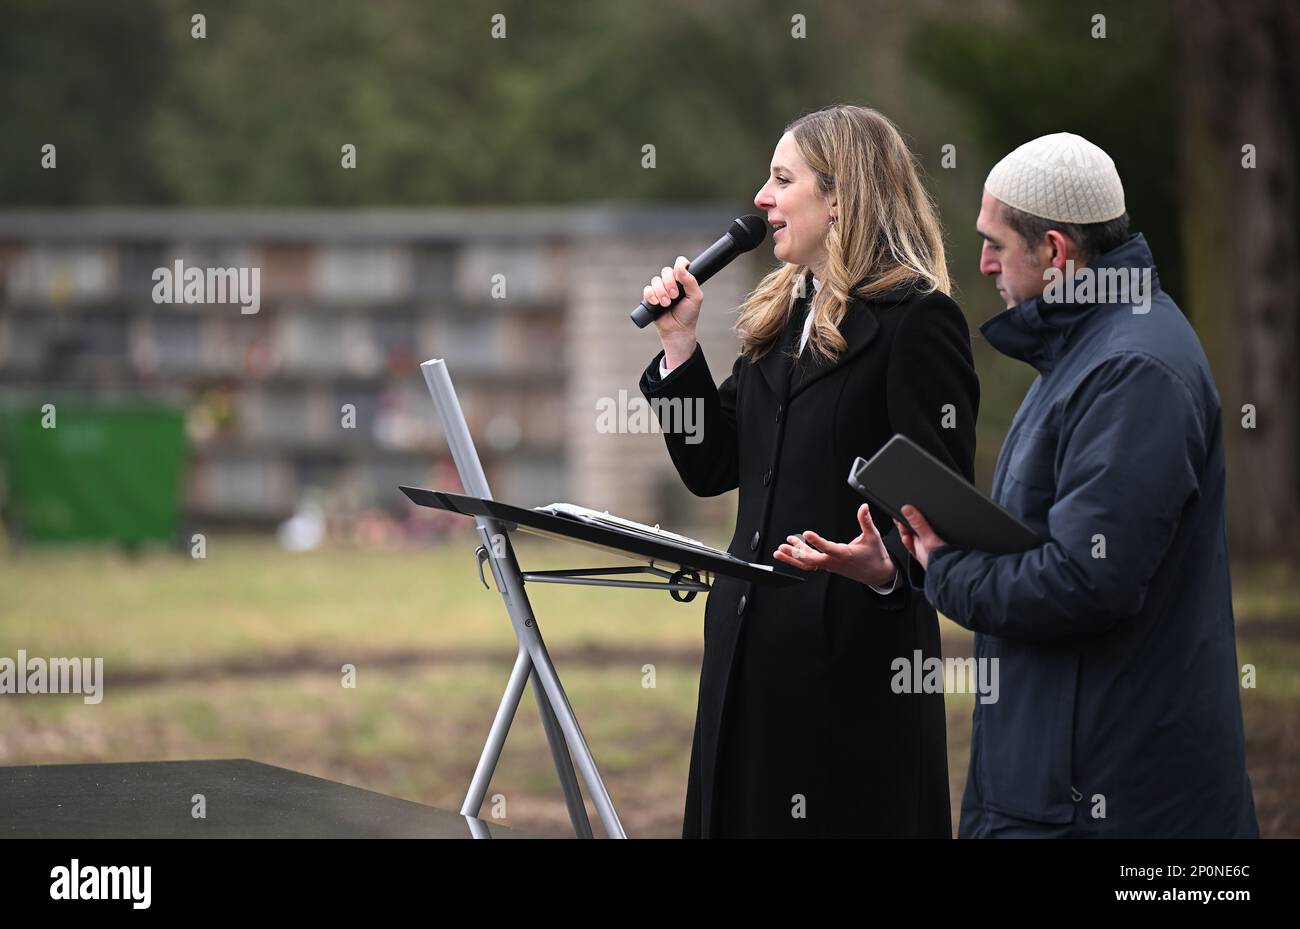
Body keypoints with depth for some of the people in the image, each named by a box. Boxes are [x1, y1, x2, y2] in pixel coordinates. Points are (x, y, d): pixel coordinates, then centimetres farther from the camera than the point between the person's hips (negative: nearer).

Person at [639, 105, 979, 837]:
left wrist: (888, 569, -32)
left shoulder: (916, 321, -9)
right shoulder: (780, 318, 17)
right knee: (746, 813, 10)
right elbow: (711, 468, 16)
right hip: (754, 639, 8)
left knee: (845, 818, -3)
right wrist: (680, 343, 8)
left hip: (855, 647, -8)